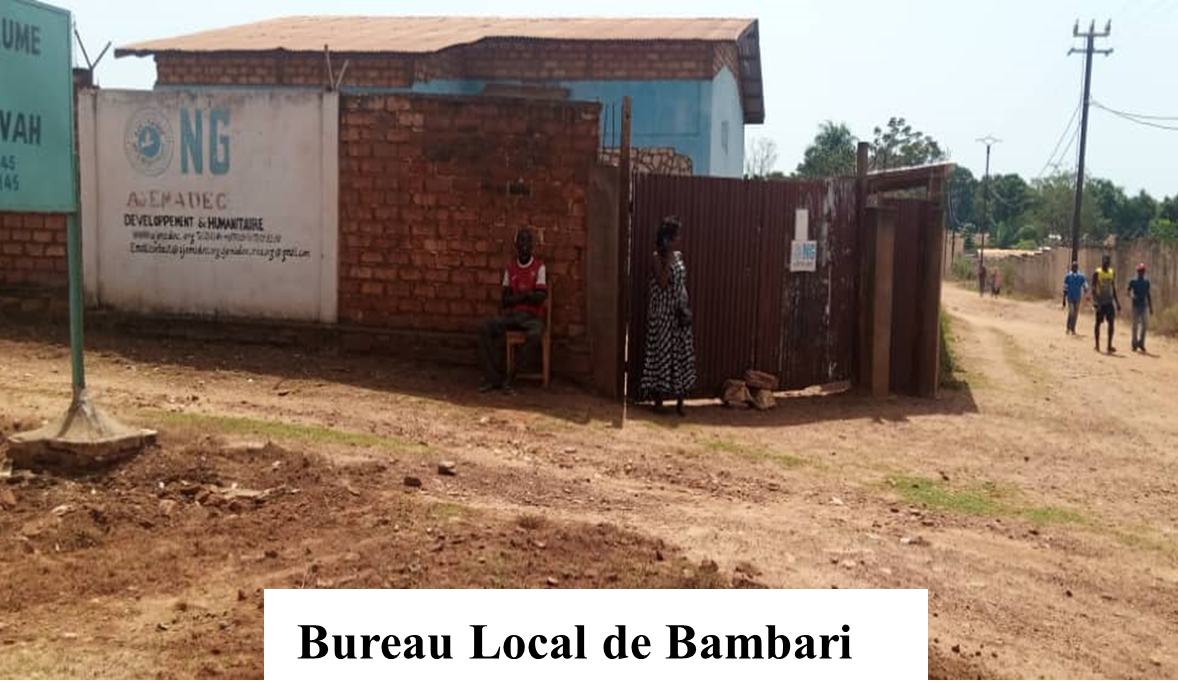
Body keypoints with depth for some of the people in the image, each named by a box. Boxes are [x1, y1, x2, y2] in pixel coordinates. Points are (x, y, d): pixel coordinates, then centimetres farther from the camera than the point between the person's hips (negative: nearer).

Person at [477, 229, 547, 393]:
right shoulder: (510, 268, 14)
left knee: (535, 335, -38)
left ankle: (511, 379, -28)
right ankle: (493, 377, -23)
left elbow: (541, 296, -9)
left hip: (532, 316, -4)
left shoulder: (539, 266, 2)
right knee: (484, 327, -22)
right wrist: (526, 296, -5)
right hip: (511, 314, 4)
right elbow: (504, 300, 8)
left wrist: (515, 297, -6)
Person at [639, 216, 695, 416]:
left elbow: (683, 284, 15)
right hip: (662, 312, -6)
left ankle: (680, 400, 8)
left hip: (679, 312, 6)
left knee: (682, 352, 3)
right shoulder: (657, 257, -8)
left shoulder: (679, 256, 10)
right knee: (662, 351, -2)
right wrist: (668, 260, -17)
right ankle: (659, 398, 7)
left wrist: (687, 308, 9)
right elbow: (662, 283, -20)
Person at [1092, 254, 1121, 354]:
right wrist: (1095, 301, -22)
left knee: (1111, 322, -4)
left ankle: (1109, 345, -1)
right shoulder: (1097, 273, -7)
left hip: (1109, 302, 4)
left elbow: (1113, 289, 16)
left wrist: (1117, 302, 12)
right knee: (1098, 322, 4)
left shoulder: (1112, 273, 9)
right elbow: (1093, 289, -11)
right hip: (1100, 302, -4)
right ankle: (1097, 345, 14)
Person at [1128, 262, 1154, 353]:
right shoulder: (1133, 282, -1)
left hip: (1144, 306, 3)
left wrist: (1151, 308, 12)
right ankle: (1135, 344, 10)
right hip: (1136, 306, -3)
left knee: (1145, 325, -5)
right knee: (1135, 325, 1)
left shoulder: (1146, 282, 9)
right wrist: (1131, 296, -36)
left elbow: (1148, 295, 14)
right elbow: (1129, 291, -12)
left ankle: (1141, 343, 8)